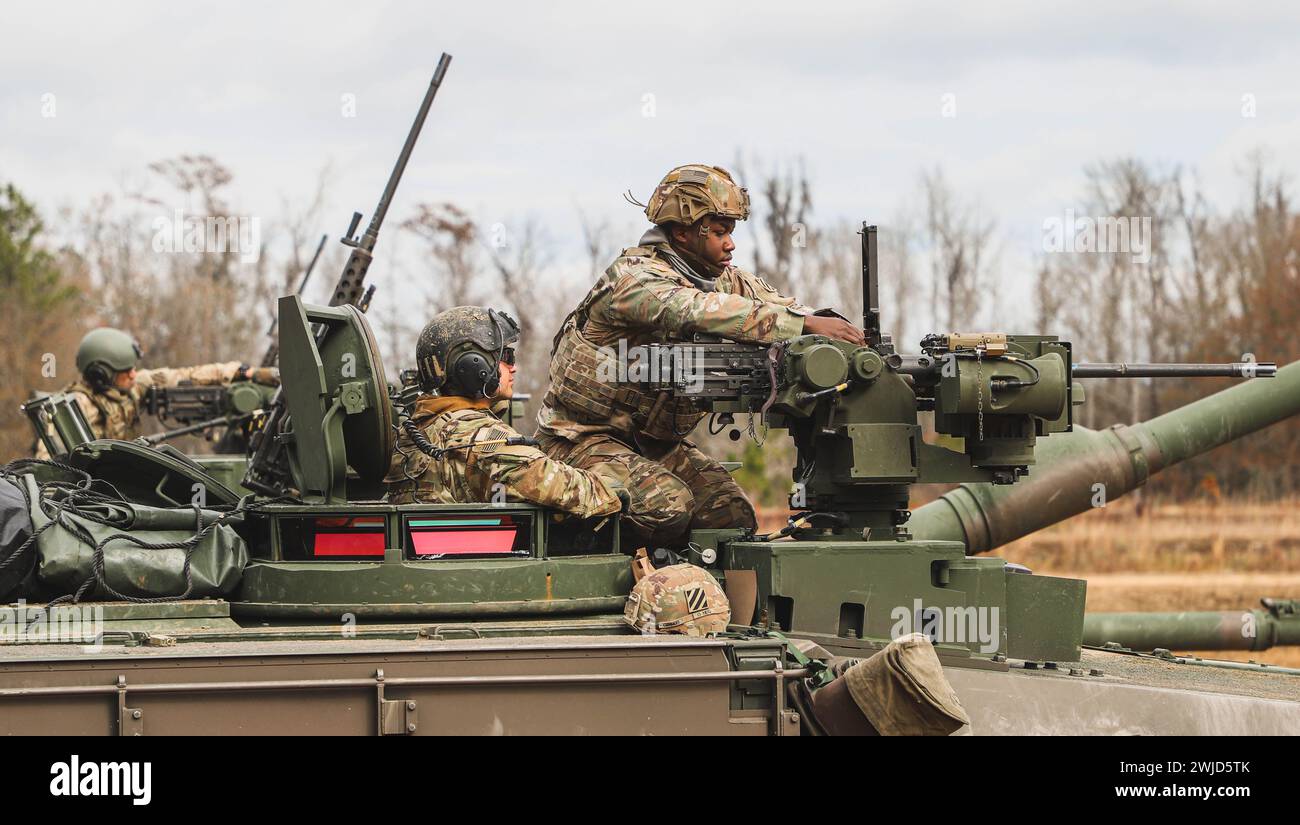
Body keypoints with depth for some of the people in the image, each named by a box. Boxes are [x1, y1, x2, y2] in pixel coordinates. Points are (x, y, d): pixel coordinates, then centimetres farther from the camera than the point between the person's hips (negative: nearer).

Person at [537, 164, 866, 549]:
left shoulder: (725, 280, 4)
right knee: (667, 505, -29)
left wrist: (826, 320, -26)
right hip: (584, 440, -8)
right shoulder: (634, 277, -23)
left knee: (735, 517, -9)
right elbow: (698, 312, -39)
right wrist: (806, 324, -44)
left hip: (658, 442, 8)